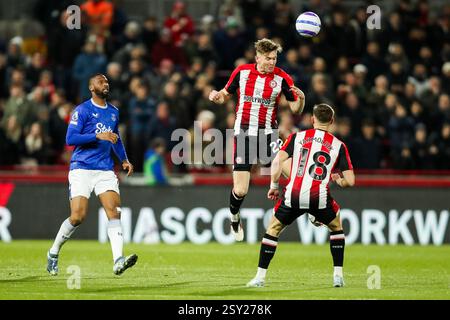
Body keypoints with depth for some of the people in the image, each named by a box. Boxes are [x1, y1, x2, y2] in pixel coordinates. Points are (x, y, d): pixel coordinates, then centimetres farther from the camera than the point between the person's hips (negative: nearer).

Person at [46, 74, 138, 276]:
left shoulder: (113, 112, 16)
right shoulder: (82, 110, -4)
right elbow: (70, 139, -13)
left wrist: (124, 159, 16)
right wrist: (98, 136, -21)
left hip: (105, 170, 5)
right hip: (82, 169, -5)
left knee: (114, 212, -14)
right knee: (77, 217, -9)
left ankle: (118, 261, -23)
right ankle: (53, 253, 15)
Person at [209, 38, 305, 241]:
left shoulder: (281, 78, -4)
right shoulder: (242, 72, 0)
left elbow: (296, 110, 0)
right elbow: (226, 95, 15)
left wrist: (301, 99, -22)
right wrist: (217, 96, -8)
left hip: (268, 135, 0)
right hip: (244, 135, 0)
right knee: (240, 191, -2)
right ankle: (234, 217, 31)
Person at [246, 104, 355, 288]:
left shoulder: (297, 137, 11)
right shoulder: (338, 145, 11)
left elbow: (277, 162, 0)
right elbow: (350, 181, 7)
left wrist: (274, 187, 14)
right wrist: (338, 180, 30)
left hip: (294, 195, 0)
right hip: (320, 196, 0)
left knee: (272, 230, 20)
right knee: (336, 228, 28)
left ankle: (260, 277, 14)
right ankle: (338, 276, 20)